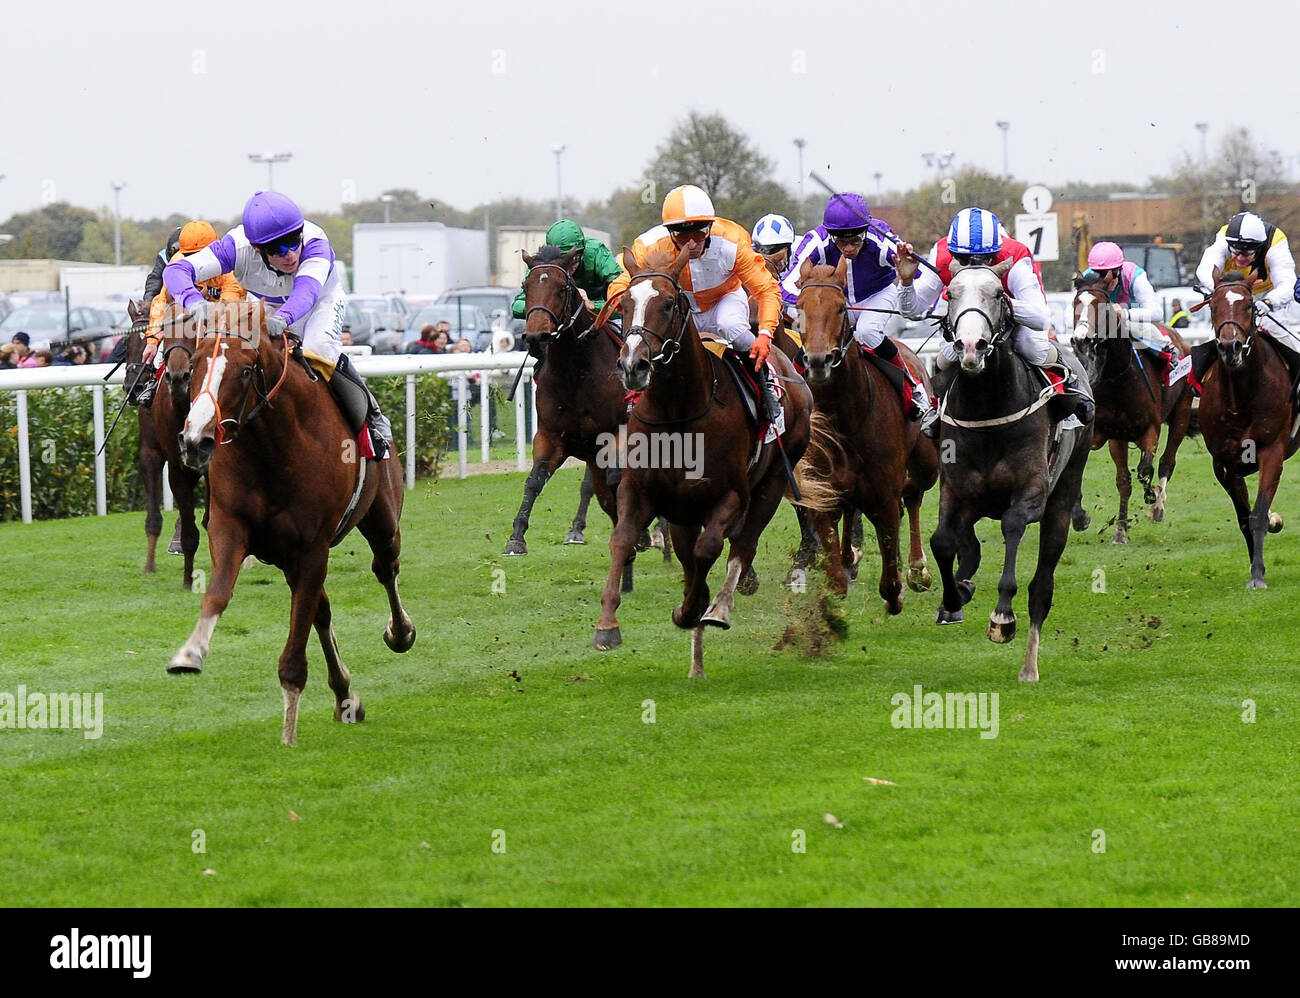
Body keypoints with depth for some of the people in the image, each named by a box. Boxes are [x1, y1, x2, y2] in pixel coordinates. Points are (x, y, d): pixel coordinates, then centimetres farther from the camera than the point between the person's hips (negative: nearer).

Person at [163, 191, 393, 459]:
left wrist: (282, 319, -82)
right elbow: (175, 271, -44)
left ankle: (372, 417, -10)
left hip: (323, 300, -3)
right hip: (270, 308, 3)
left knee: (318, 348, -29)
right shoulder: (238, 246, -37)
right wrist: (194, 301, -67)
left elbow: (306, 292, -59)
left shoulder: (314, 242, -42)